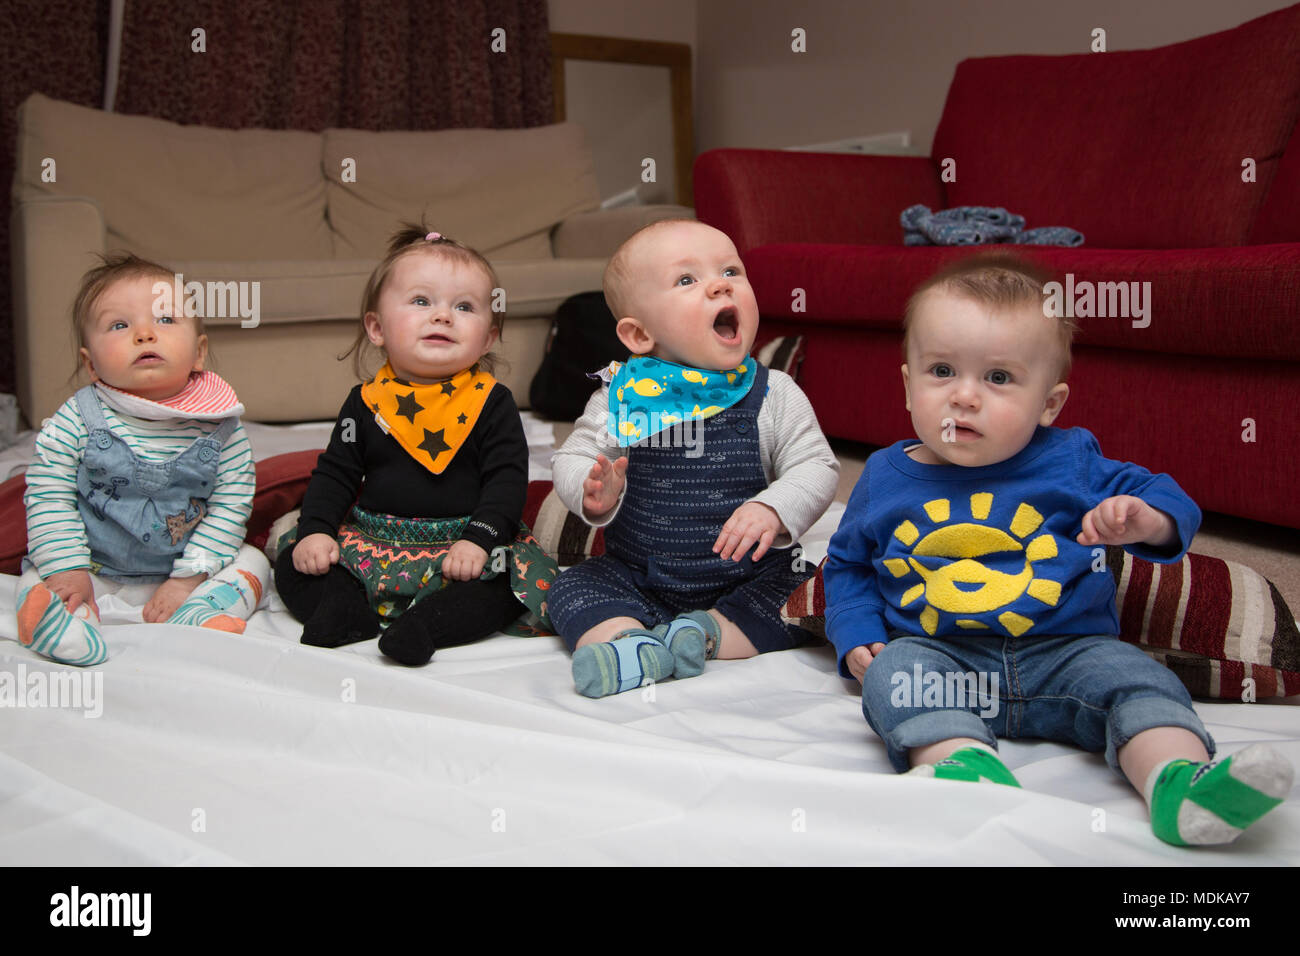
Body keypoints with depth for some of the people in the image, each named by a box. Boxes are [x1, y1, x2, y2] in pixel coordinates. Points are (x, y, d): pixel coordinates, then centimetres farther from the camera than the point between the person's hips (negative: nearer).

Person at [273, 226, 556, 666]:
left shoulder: (492, 403, -3)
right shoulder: (366, 402, 5)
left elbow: (508, 478, -8)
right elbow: (334, 473, 9)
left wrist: (480, 539, -22)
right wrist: (315, 529, -6)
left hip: (464, 546, -3)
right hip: (372, 543, 3)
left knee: (508, 580, -29)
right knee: (293, 564, -7)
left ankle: (428, 622, -33)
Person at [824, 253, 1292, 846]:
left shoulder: (1069, 463, 3)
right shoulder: (884, 479, 6)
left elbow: (1163, 501, 6)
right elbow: (849, 564, 19)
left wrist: (1142, 521, -20)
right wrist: (857, 638, 2)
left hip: (1064, 653, 0)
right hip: (939, 656, 0)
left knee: (1134, 676, -24)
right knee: (895, 672, -29)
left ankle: (1179, 782, -42)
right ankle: (965, 764, -49)